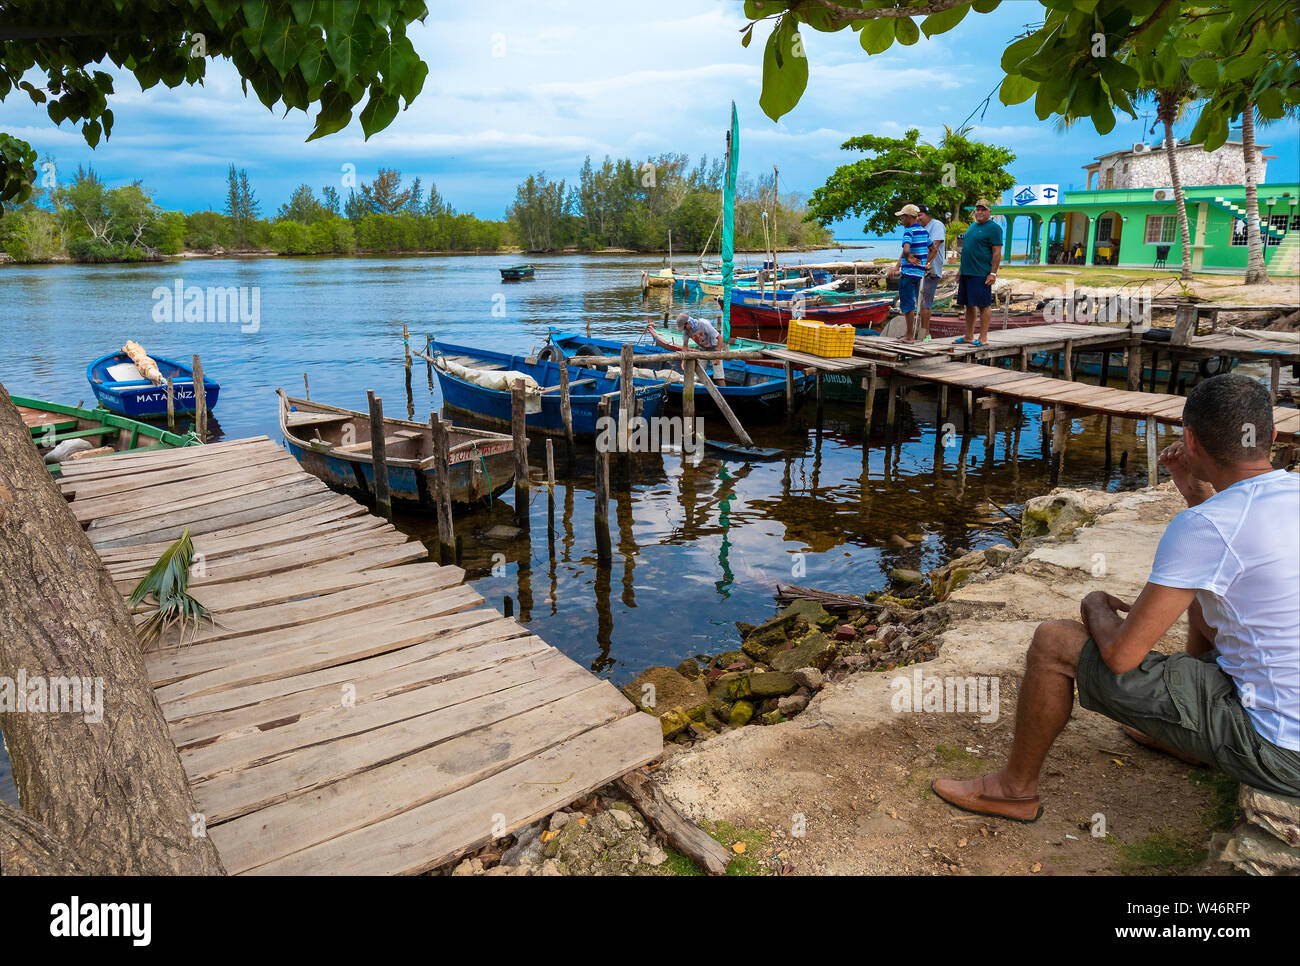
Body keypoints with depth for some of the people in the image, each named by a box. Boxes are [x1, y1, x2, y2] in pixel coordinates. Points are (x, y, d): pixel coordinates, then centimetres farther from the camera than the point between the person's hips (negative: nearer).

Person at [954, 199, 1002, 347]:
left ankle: (983, 337, -1)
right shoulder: (972, 226, 19)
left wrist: (993, 273, -17)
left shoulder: (993, 228, -6)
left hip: (981, 274, -8)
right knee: (969, 305, 11)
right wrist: (960, 269, 20)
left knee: (984, 305, -4)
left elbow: (997, 253, -11)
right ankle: (969, 336, 17)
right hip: (967, 273, 8)